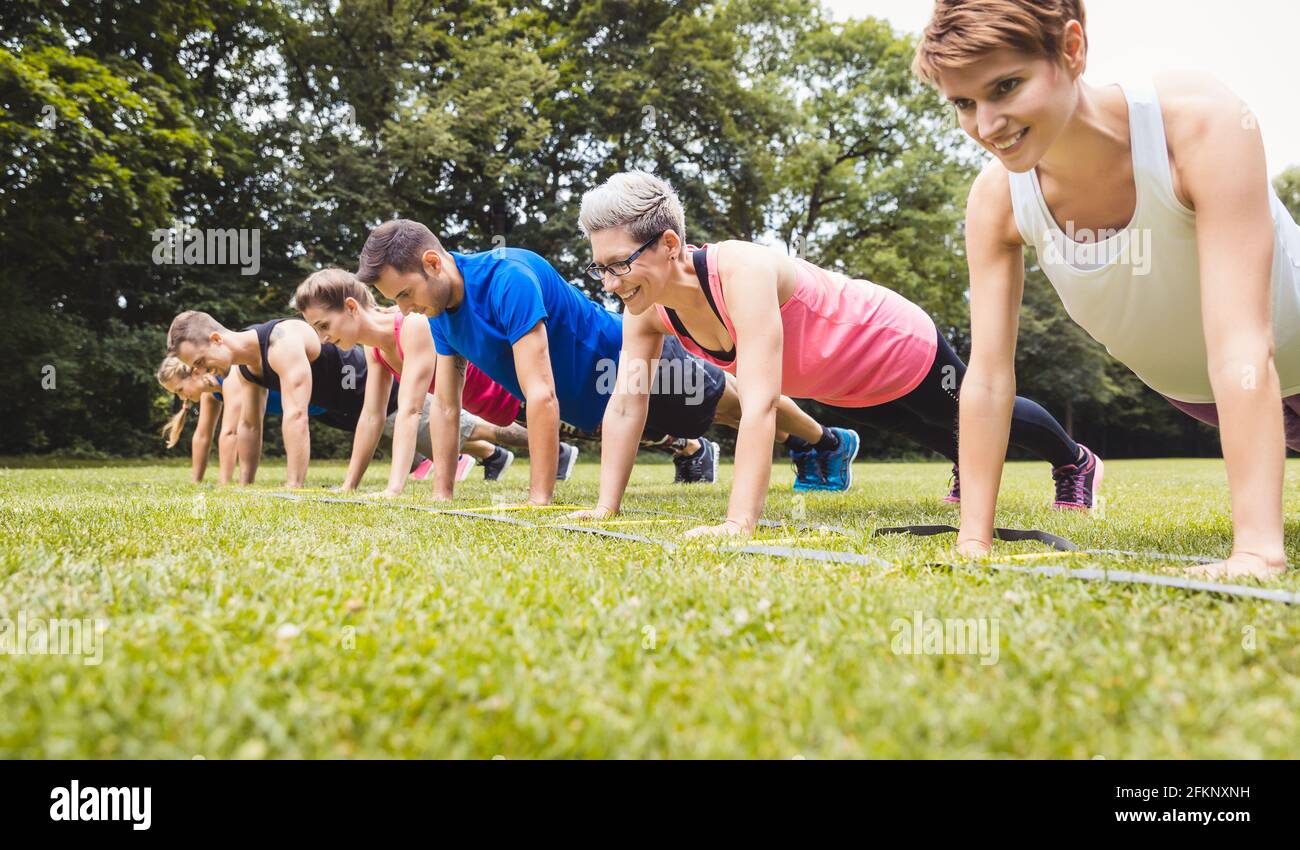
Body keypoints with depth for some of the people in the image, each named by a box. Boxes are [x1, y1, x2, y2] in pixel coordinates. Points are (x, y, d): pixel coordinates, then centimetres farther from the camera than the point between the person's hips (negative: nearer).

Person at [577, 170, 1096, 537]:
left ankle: (1075, 461, 55)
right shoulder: (648, 307, -24)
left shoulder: (740, 272, -45)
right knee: (929, 435, 37)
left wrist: (739, 522, -56)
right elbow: (626, 404, -17)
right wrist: (605, 507, -20)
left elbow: (759, 405, -51)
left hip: (901, 350, -6)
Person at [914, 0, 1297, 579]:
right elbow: (988, 377, -19)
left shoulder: (1201, 120, -35)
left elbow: (1242, 347, -39)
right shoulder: (995, 198, -23)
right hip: (1188, 394, 3)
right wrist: (973, 542, -21)